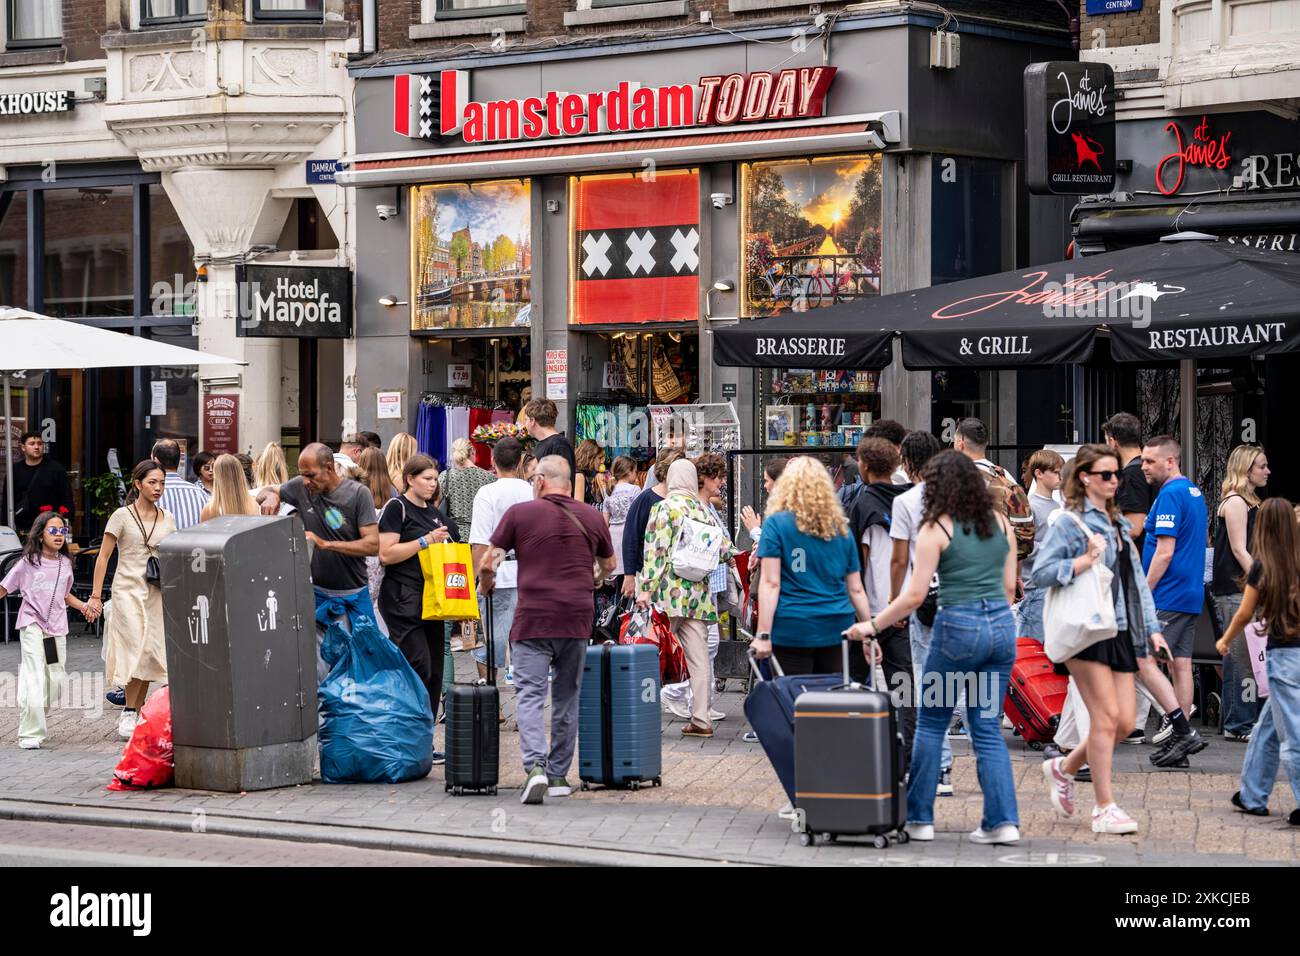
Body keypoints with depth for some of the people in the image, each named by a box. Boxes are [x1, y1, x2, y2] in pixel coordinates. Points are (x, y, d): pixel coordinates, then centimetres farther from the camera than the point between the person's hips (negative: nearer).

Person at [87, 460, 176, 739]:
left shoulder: (167, 518, 10)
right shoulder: (122, 516, -2)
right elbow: (103, 556, -2)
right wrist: (95, 595, -7)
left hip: (157, 591, 4)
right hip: (128, 589, -4)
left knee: (149, 655, 2)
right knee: (138, 649, -16)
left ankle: (136, 716, 10)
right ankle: (128, 713, -8)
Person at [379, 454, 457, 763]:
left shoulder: (434, 513, 19)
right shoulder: (396, 508, -5)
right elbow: (386, 553, -14)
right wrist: (425, 541, -15)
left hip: (431, 597, 8)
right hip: (403, 597, -8)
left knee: (434, 671, 5)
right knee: (418, 666, -15)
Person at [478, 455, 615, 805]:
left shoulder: (520, 513, -1)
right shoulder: (591, 516, 10)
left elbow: (489, 563, -1)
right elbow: (609, 564, 25)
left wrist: (485, 586, 20)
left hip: (534, 618, -3)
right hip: (578, 618, 3)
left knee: (530, 694, -5)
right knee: (567, 697, 13)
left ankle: (535, 766, -24)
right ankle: (558, 775, 18)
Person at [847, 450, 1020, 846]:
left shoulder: (936, 529, -6)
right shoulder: (1000, 523, 9)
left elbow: (915, 595, -9)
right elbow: (1009, 586, 13)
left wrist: (872, 625, 0)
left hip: (958, 627, -5)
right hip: (1001, 627, 5)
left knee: (931, 724, 9)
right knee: (988, 728, 9)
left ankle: (919, 817, 11)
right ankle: (1003, 820, 0)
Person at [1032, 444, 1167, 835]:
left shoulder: (1119, 523, 18)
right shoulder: (1069, 522, -5)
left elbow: (1136, 579, 20)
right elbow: (1040, 571, -13)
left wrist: (1152, 628, 14)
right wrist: (1085, 560, -21)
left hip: (1121, 631, 7)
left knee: (1124, 721, 3)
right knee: (1106, 716, -10)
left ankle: (1064, 767, 25)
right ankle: (1105, 808, -2)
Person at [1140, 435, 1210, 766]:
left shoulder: (1170, 495, -15)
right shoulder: (1194, 492, 16)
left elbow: (1164, 552, -19)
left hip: (1168, 597, -10)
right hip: (1191, 595, 10)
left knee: (1144, 660, -9)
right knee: (1180, 664, 8)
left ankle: (1182, 729, -13)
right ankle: (1182, 733, 9)